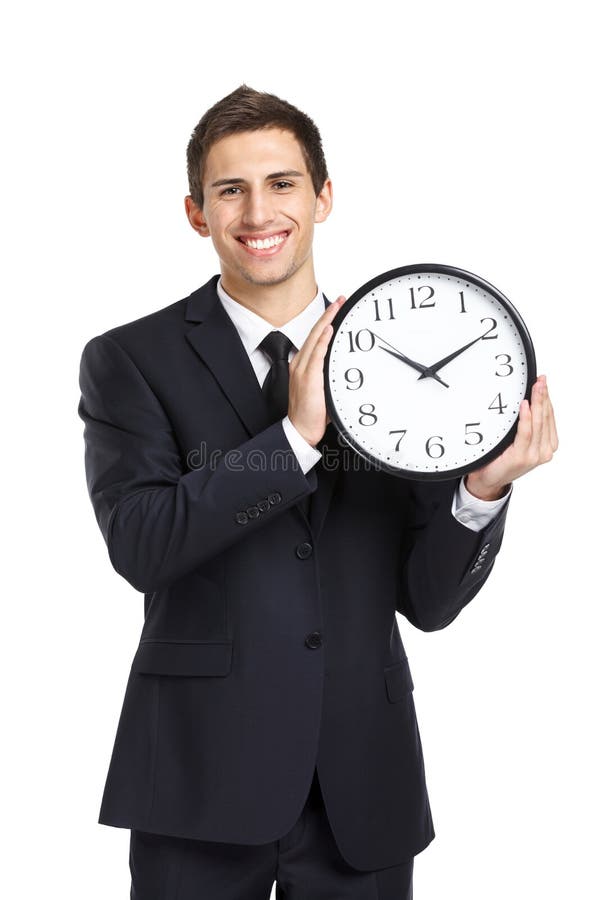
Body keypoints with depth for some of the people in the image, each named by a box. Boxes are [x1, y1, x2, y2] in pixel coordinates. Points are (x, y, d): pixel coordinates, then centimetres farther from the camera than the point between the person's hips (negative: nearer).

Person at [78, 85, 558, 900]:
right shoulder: (130, 360, -1)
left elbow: (428, 600, 2)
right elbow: (139, 544, -16)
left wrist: (484, 490, -15)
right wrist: (297, 435, -22)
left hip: (364, 783, 2)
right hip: (202, 776, -2)